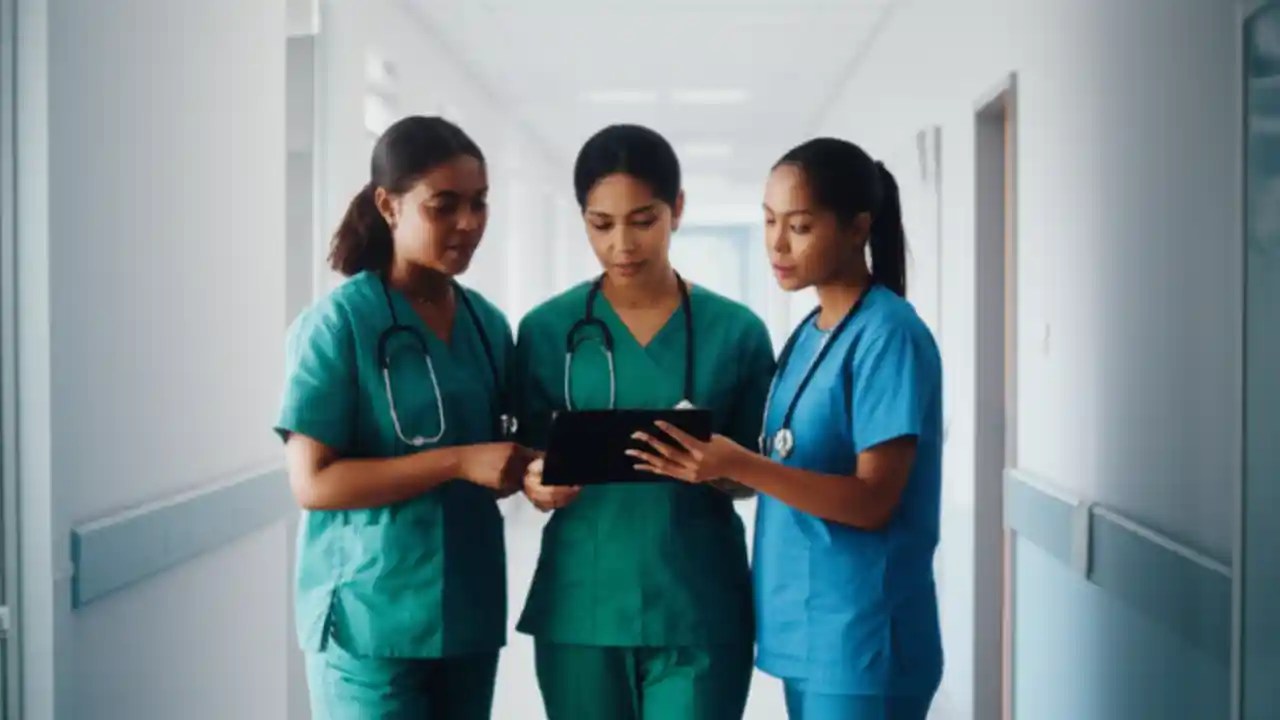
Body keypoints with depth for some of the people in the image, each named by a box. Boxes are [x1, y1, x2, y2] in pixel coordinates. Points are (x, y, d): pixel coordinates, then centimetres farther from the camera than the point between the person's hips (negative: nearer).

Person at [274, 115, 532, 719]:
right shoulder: (339, 323, -10)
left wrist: (529, 469, -2)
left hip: (469, 613, 6)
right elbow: (312, 481, -15)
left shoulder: (490, 324, 8)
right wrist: (459, 464, -20)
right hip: (371, 620, -6)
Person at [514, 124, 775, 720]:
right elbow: (528, 457, 9)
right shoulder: (547, 329, 2)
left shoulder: (736, 331, 1)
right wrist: (536, 482, -13)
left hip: (698, 610, -1)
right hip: (581, 606, 1)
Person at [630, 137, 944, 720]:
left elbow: (872, 500, -19)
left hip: (860, 638, -8)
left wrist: (738, 465, -27)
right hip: (803, 629, 8)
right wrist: (708, 459, 0)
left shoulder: (888, 336, -14)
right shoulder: (807, 334, 11)